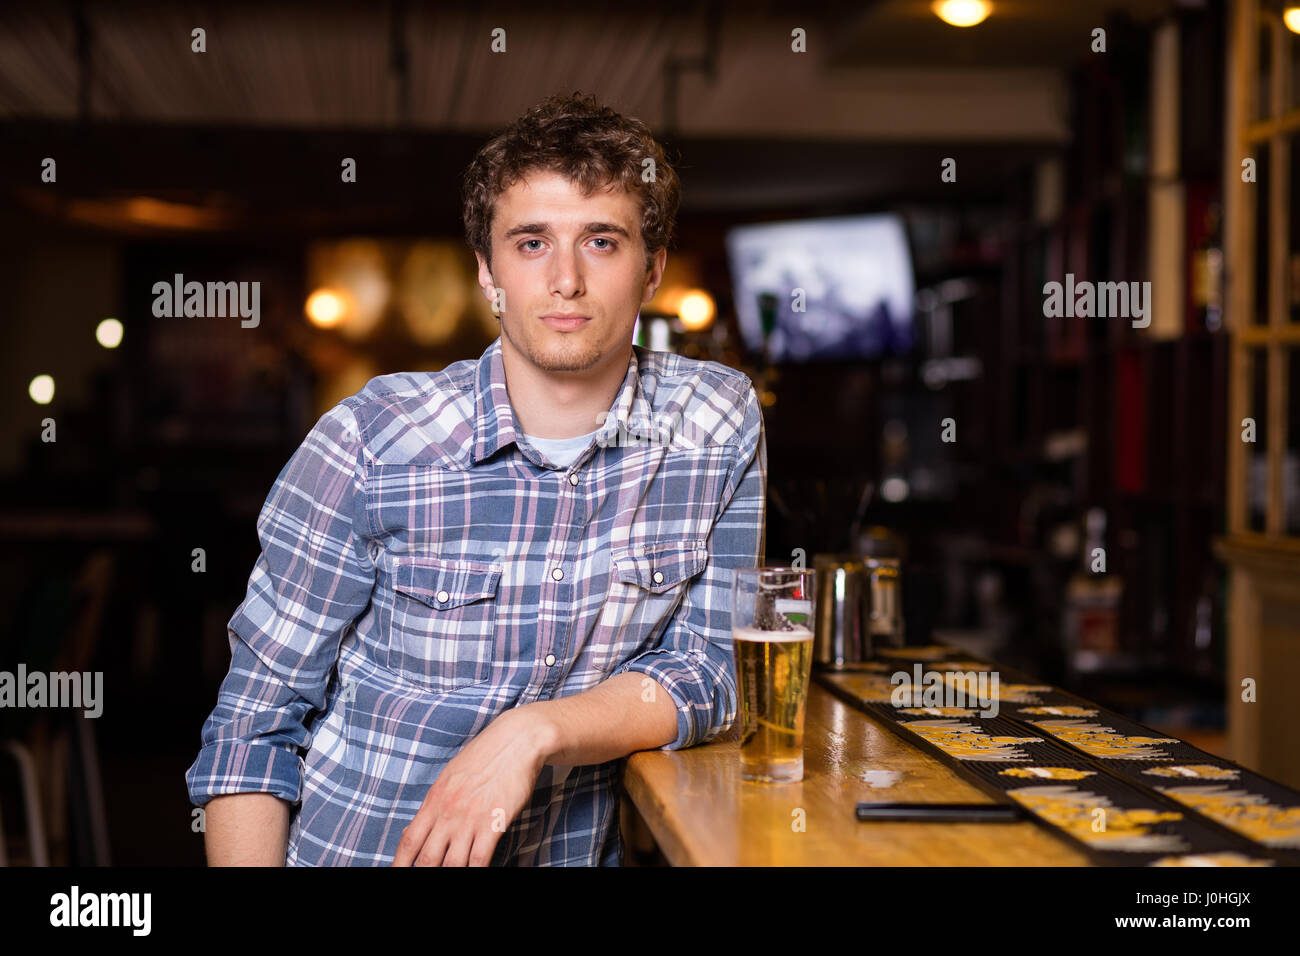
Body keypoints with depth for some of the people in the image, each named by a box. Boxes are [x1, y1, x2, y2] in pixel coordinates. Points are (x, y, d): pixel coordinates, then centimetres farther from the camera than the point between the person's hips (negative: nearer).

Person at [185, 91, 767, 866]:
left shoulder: (721, 424, -1)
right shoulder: (370, 441, -9)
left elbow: (712, 674, 0)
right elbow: (252, 725, -3)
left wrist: (536, 732, -16)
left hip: (579, 853, 2)